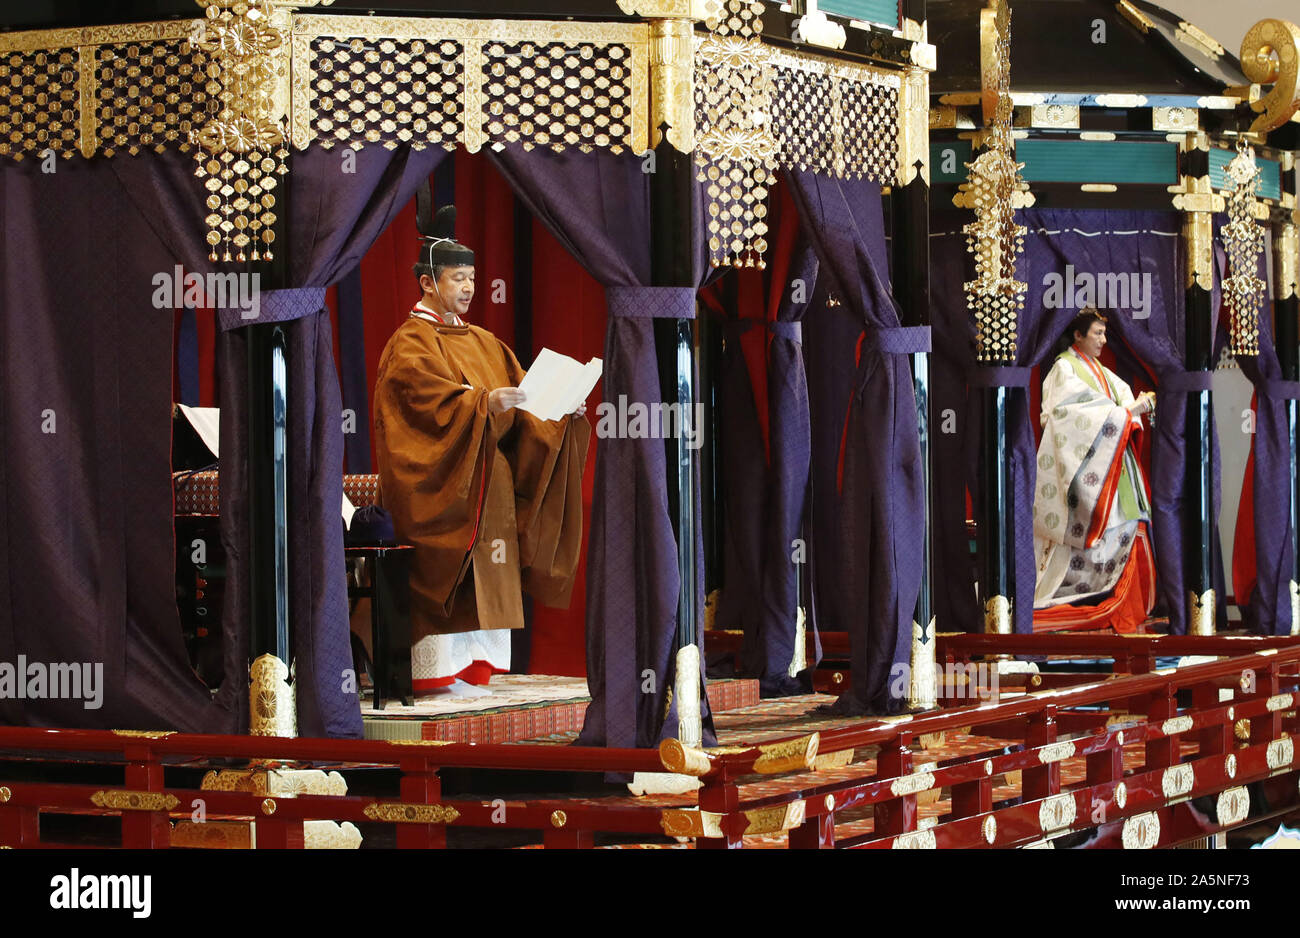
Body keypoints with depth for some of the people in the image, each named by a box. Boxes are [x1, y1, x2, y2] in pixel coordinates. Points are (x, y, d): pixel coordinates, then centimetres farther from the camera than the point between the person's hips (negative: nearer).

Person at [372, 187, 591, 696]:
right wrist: (483, 404, -34)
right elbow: (432, 402, -20)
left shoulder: (483, 343, 19)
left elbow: (518, 392, 12)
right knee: (443, 574, -9)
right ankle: (437, 672, -8)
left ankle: (472, 669, 7)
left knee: (483, 574, 4)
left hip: (486, 479, 8)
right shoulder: (410, 343, -5)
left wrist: (560, 408, -5)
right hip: (439, 479, -8)